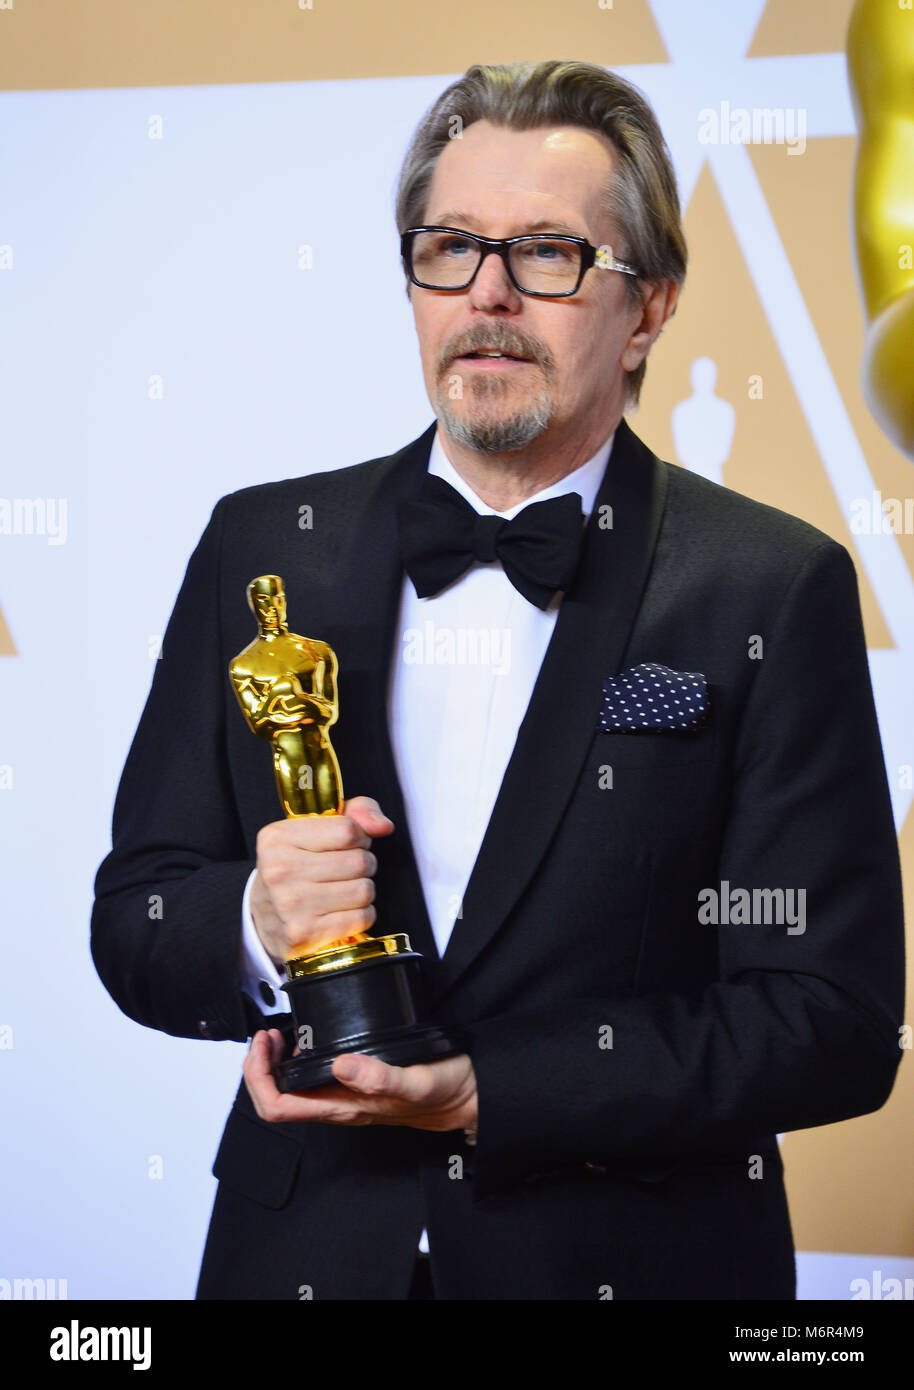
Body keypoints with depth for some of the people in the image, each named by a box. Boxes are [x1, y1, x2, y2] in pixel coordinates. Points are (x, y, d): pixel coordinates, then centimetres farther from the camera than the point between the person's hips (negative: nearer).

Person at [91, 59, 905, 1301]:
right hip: (303, 1253, 3)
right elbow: (131, 926, 3)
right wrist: (253, 925, -18)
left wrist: (483, 1095, -19)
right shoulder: (261, 547, 1)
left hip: (634, 1258, -2)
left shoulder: (772, 590, -8)